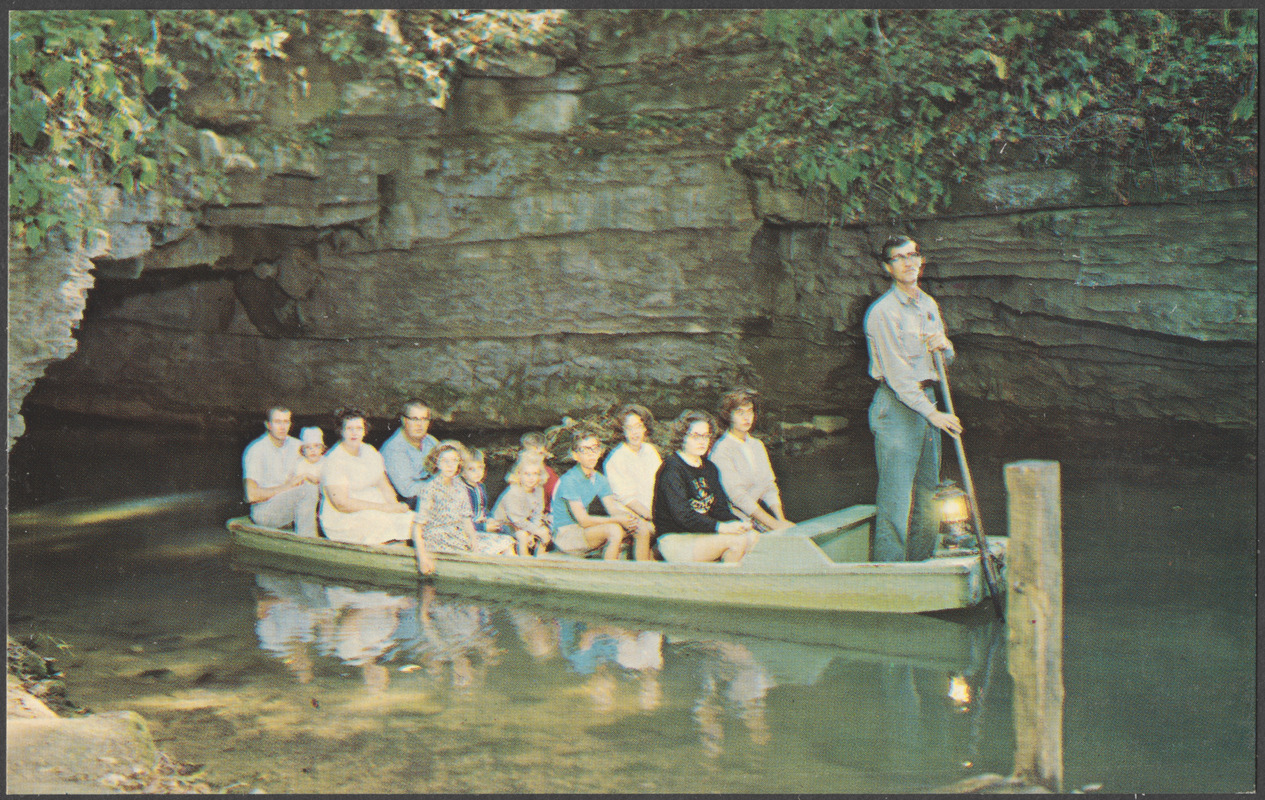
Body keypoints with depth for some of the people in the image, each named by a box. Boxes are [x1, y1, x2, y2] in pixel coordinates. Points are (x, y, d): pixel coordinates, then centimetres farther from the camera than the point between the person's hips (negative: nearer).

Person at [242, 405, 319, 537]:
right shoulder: (254, 450, -11)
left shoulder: (296, 446, 8)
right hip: (263, 512, -6)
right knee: (308, 489, -28)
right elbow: (252, 495, -17)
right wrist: (286, 487, -18)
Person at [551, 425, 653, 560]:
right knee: (614, 530, -32)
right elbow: (583, 520, -21)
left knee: (641, 526, -4)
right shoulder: (569, 480, -17)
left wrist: (629, 517, -21)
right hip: (565, 534, -8)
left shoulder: (600, 479, 8)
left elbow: (613, 509, 1)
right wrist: (617, 519, -25)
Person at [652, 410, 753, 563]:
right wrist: (720, 527, -29)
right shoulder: (672, 468, -10)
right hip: (674, 541, -7)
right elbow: (682, 514, -20)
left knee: (751, 538, -17)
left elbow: (720, 508, 13)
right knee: (737, 541, -26)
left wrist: (737, 523, -11)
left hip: (704, 534, 8)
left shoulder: (709, 468, 17)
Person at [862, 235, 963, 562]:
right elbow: (896, 374, -15)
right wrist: (931, 413, -18)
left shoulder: (929, 304, 14)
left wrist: (944, 345, -2)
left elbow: (948, 358, 23)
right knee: (896, 500, -10)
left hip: (926, 399, 8)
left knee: (927, 495, 10)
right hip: (896, 405, -8)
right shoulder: (883, 312, -10)